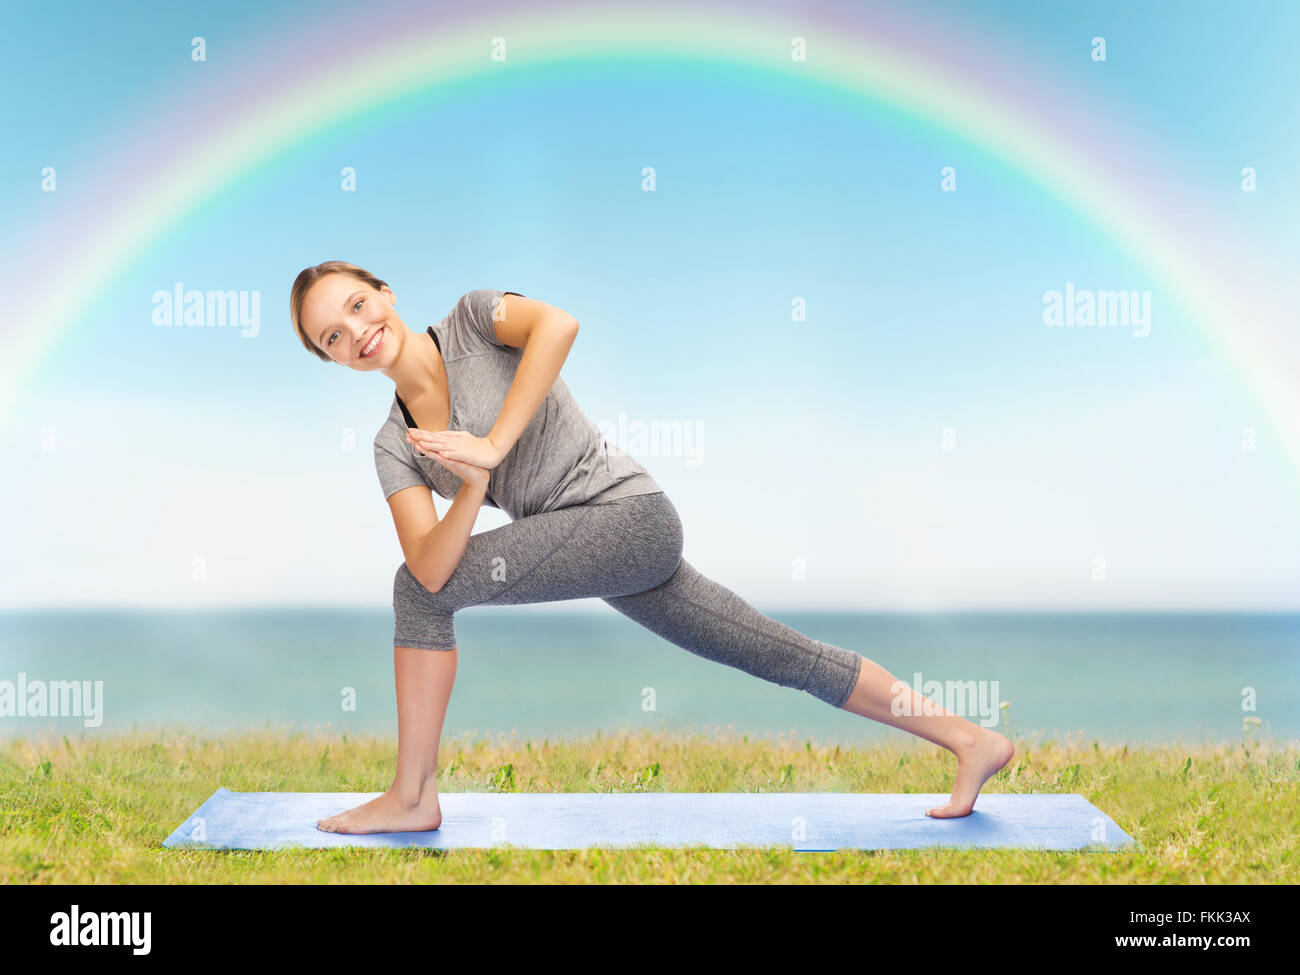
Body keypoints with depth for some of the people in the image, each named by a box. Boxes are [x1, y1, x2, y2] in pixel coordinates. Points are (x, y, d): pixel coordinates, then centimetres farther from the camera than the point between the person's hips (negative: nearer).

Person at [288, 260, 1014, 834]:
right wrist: (472, 491, -25)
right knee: (784, 654, 12)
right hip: (612, 552, 8)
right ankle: (972, 741, 22)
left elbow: (558, 324, -29)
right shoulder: (395, 447, 10)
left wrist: (491, 447, -28)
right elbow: (433, 567, -6)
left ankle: (412, 797, 1)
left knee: (416, 593, -13)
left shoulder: (472, 318, -5)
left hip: (627, 511, -8)